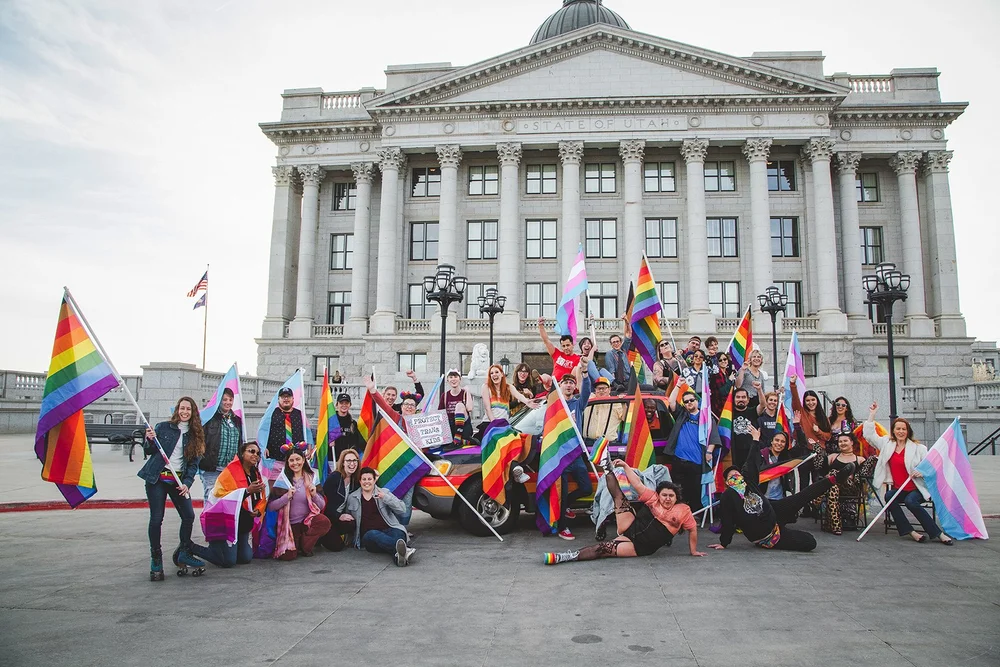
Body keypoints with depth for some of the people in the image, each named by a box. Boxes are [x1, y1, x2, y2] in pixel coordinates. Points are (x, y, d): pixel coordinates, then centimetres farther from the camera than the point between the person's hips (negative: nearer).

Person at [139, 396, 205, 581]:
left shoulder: (195, 435, 6)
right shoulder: (163, 427, -1)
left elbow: (194, 463, 5)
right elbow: (148, 451, 3)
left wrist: (187, 483, -7)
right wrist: (150, 440, -19)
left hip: (179, 480, 3)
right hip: (157, 478, -3)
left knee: (189, 515, -2)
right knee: (156, 518, -4)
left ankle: (184, 553, 17)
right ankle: (156, 559, 10)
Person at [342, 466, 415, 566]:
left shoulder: (384, 492, 15)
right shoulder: (352, 498, 19)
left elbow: (402, 509, 4)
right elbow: (347, 515, 34)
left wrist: (385, 497, -9)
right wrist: (342, 516, 9)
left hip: (388, 529, 1)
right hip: (368, 535, -1)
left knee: (397, 535, -36)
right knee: (373, 534, -38)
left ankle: (399, 555, -70)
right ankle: (405, 549, -65)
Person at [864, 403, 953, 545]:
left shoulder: (918, 448, 1)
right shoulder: (886, 444, 10)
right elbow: (869, 434, 8)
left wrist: (921, 472, -22)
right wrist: (872, 414, 6)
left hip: (916, 489, -3)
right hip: (897, 489, 3)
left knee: (910, 501, -33)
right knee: (889, 497, -30)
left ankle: (938, 534, -23)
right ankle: (911, 532, -27)